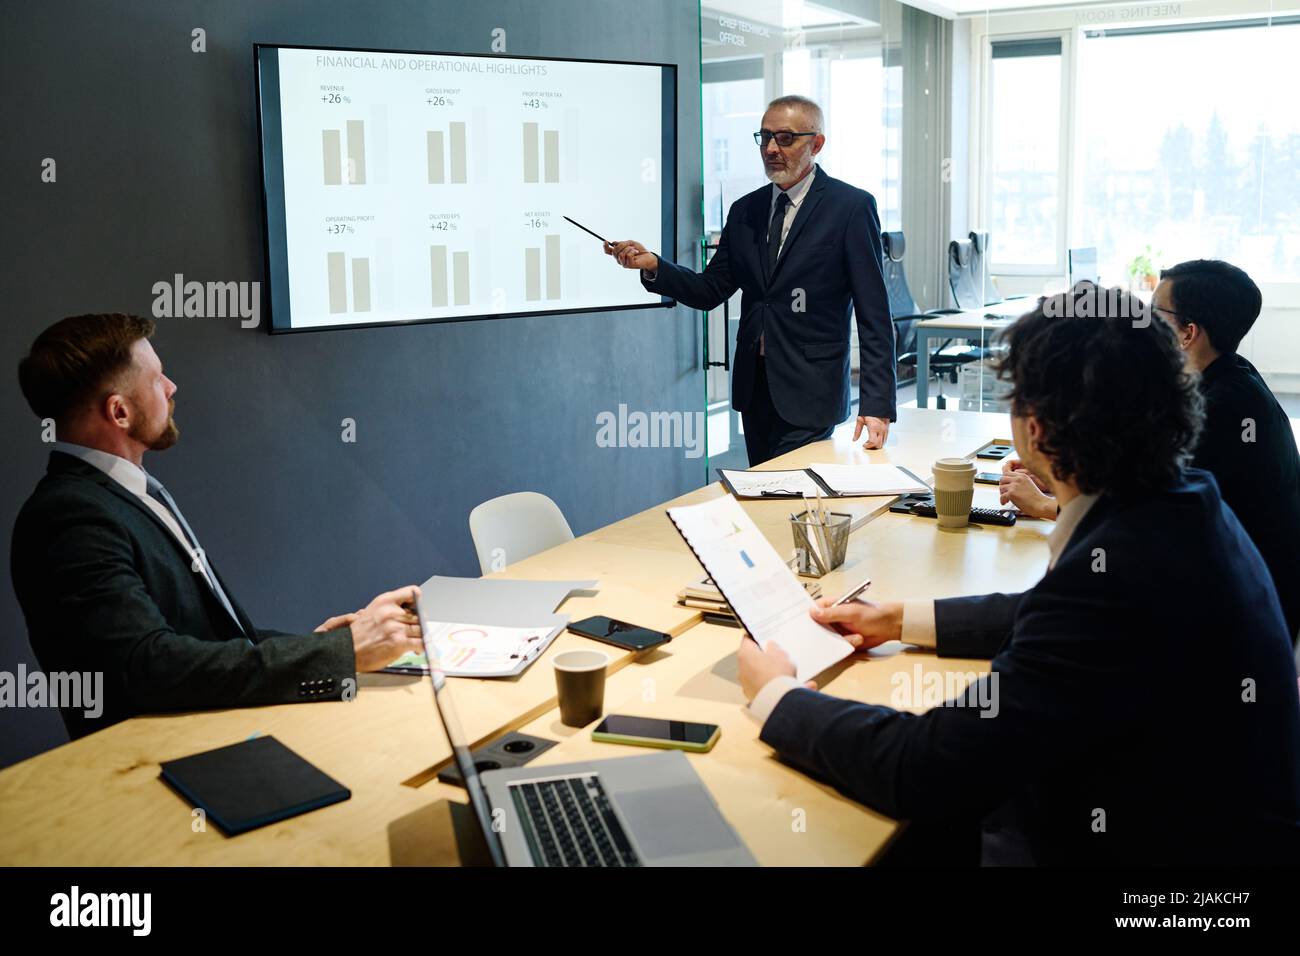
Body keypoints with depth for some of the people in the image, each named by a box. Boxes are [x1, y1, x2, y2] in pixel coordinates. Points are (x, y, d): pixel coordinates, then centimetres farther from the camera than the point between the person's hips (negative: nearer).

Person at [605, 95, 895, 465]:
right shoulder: (745, 211, 12)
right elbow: (710, 290, 11)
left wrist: (877, 405, -15)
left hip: (809, 394, -5)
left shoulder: (852, 207, -5)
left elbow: (874, 316, -8)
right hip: (753, 389, 6)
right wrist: (652, 265, -7)